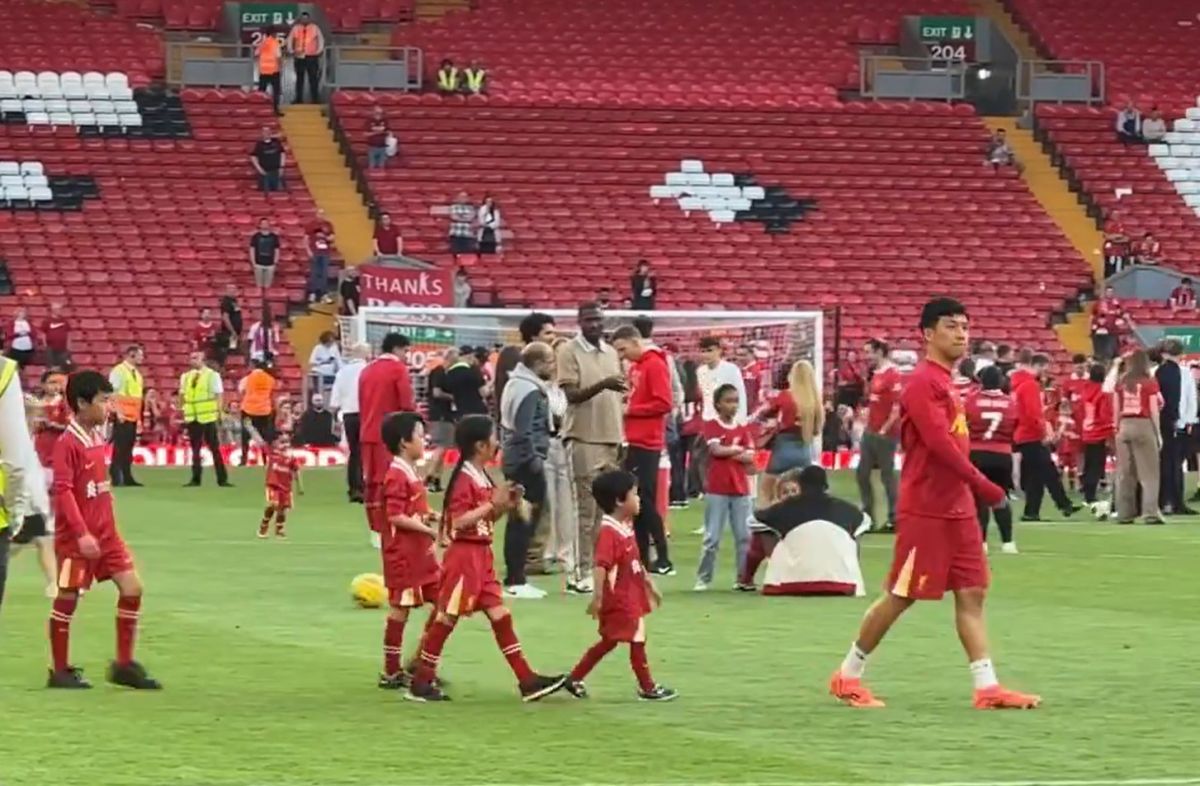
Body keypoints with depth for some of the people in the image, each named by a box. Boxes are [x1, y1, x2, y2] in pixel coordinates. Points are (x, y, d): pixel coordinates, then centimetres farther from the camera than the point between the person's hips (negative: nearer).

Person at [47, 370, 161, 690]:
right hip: (77, 537, -8)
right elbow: (62, 491, -21)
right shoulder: (68, 443, -16)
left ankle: (124, 665, 10)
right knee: (67, 598, 2)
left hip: (105, 532, 8)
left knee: (132, 587, 2)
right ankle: (60, 671, 13)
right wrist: (82, 534, -25)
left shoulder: (97, 436, 9)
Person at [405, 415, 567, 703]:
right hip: (464, 555, -9)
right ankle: (420, 682, 6)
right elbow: (459, 521, -24)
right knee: (447, 618, -2)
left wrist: (505, 506, 4)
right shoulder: (464, 479, -16)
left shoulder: (482, 478, 13)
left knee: (500, 615, 6)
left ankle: (527, 680, 6)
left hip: (482, 555, 9)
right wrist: (492, 504, -23)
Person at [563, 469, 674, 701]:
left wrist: (650, 584, 25)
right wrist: (598, 596, -33)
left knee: (610, 641, 17)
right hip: (618, 598, -10)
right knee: (637, 639, 0)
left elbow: (636, 563, 22)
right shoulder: (609, 532, -22)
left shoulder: (626, 529, 11)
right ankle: (647, 687, 11)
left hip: (632, 596, 10)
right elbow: (600, 566, -28)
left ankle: (574, 679, 23)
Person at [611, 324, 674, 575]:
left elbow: (663, 403, -16)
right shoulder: (635, 367, 15)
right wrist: (624, 405, 2)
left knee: (644, 500, -9)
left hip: (647, 443, -9)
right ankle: (642, 557, 12)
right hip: (634, 441, 9)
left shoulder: (655, 365, -10)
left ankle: (663, 559, -6)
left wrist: (630, 410, -13)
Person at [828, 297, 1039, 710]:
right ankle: (848, 675, 12)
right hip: (926, 510, -9)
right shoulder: (923, 382, -14)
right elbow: (940, 443, -23)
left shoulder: (945, 382, 15)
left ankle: (987, 687, 2)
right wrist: (984, 487, -22)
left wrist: (973, 489, 8)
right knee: (901, 596, -1)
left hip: (957, 509, 9)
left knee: (972, 593, 3)